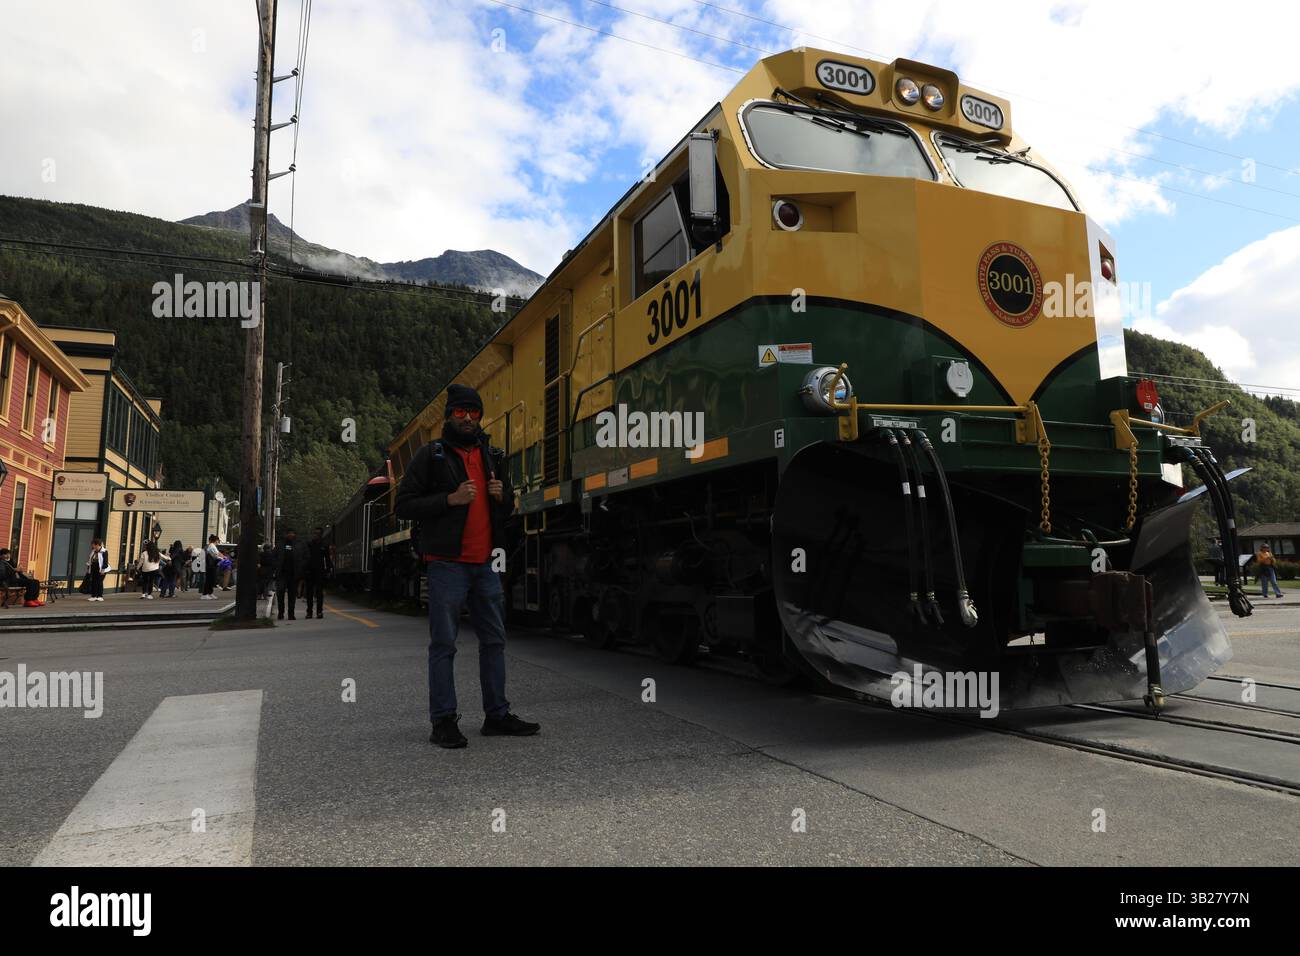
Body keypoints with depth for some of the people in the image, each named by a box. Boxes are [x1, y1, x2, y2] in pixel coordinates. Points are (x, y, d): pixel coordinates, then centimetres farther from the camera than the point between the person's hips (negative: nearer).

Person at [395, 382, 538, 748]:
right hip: (447, 563, -6)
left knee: (494, 639, 9)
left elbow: (508, 509, 23)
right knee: (443, 643, -1)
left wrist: (503, 495, -1)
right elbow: (403, 505, -7)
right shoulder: (431, 455, -1)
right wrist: (451, 499, -18)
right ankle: (443, 721, 7)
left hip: (485, 563, 6)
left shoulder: (492, 457, 15)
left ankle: (497, 715, 19)